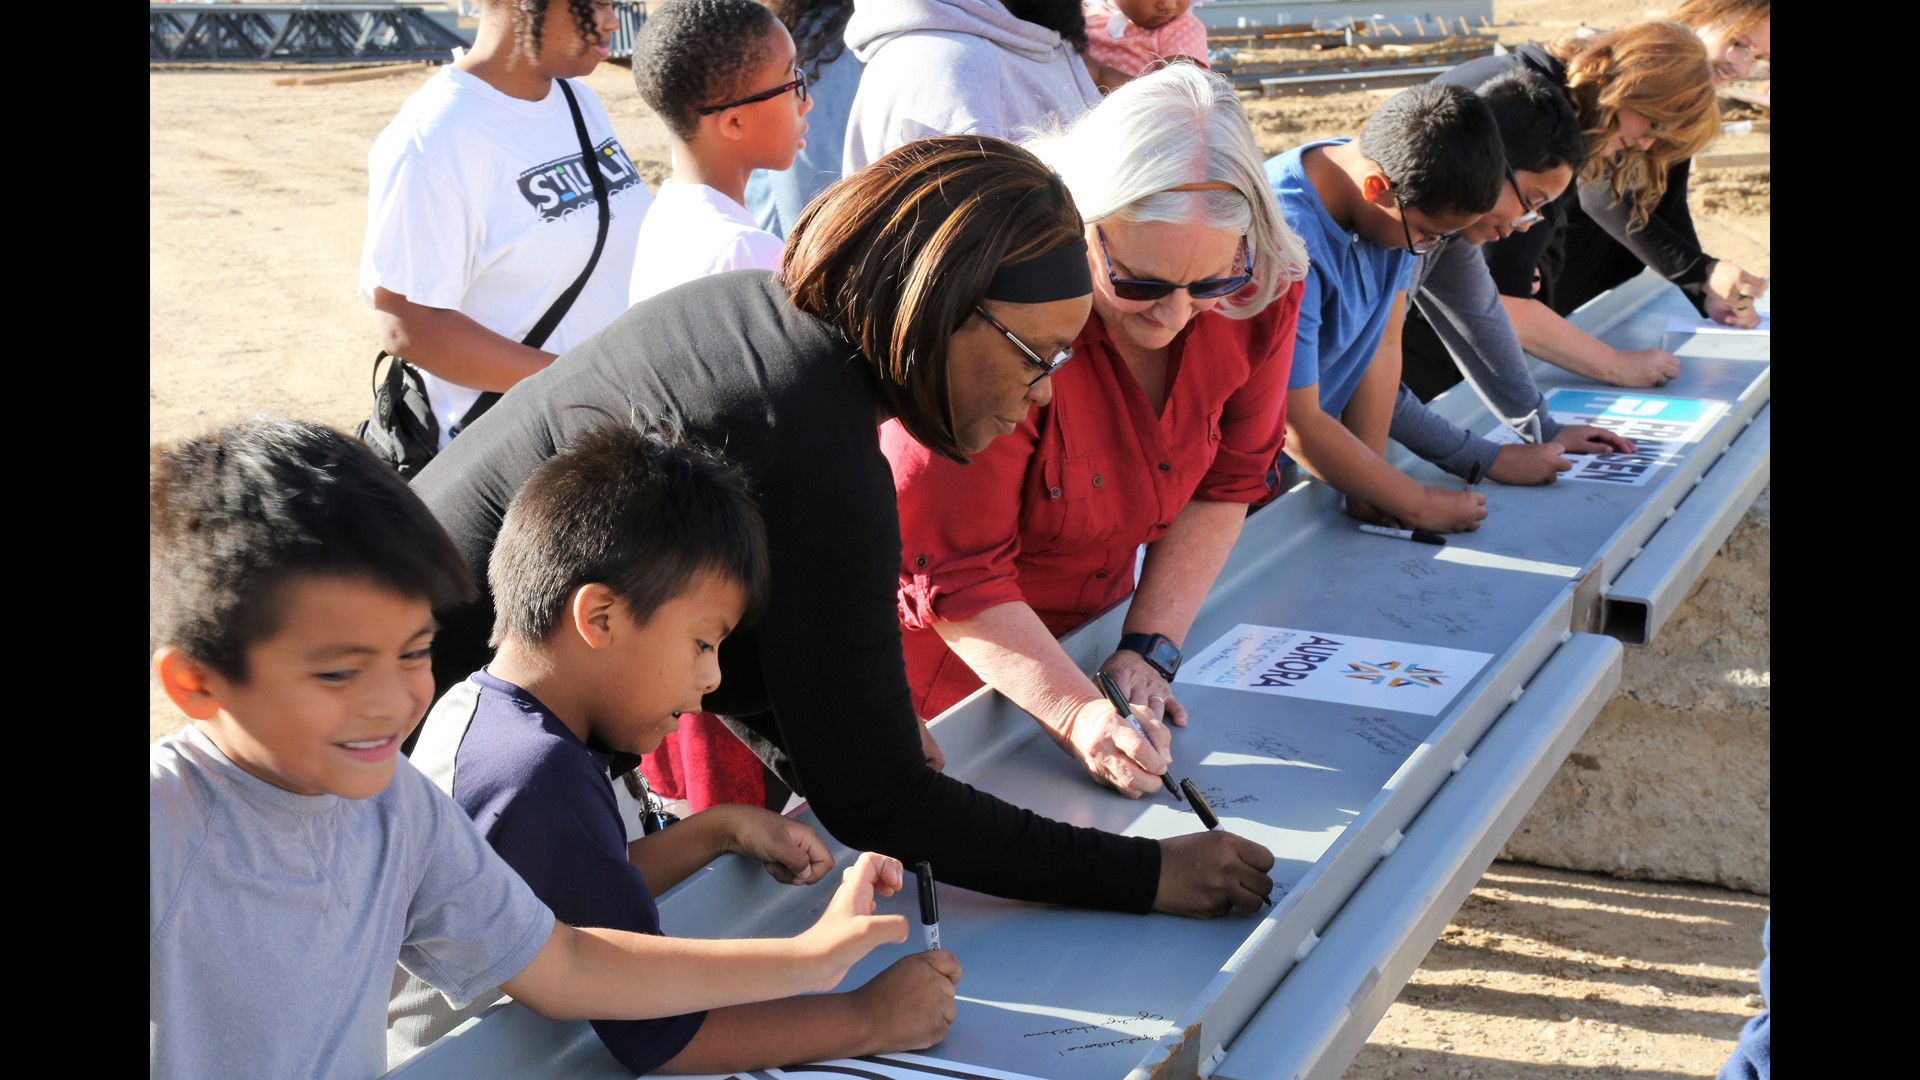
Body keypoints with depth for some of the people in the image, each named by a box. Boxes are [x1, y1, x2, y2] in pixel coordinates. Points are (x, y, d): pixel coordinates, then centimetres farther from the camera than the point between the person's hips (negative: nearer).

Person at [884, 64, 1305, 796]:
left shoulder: (1257, 289, -18)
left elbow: (1225, 484, -4)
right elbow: (953, 571, -29)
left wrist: (1149, 648, -14)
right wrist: (1075, 714, -40)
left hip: (1088, 630, 5)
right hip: (953, 649, -4)